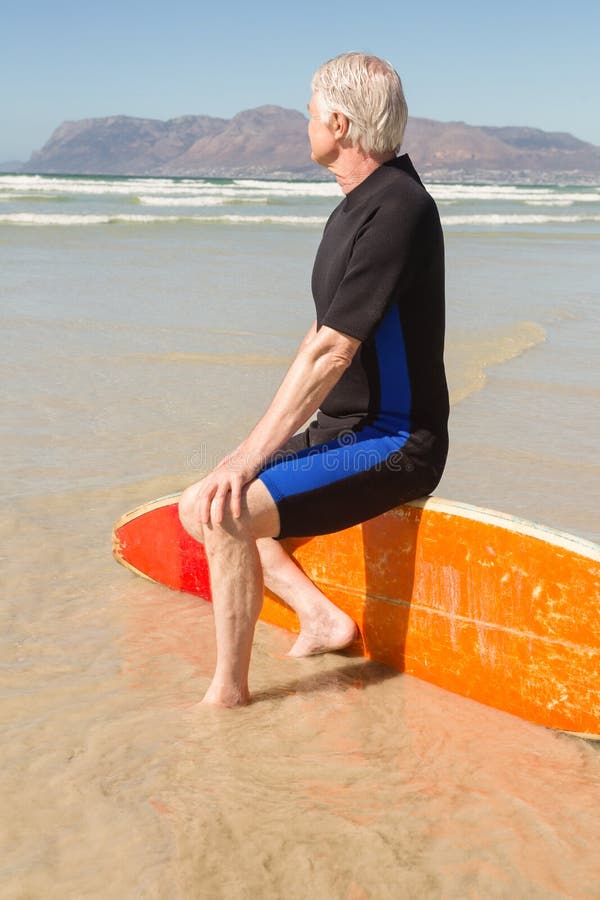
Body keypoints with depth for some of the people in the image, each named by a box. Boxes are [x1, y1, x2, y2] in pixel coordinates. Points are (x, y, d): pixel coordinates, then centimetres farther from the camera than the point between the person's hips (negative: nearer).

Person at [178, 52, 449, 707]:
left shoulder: (395, 210, -19)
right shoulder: (355, 205, 13)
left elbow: (331, 351, -24)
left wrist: (252, 455, -22)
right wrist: (260, 443, 11)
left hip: (392, 444, -10)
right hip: (339, 431, 10)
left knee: (226, 514, -24)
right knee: (196, 507, 6)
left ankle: (228, 695, -11)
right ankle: (321, 617, 2)